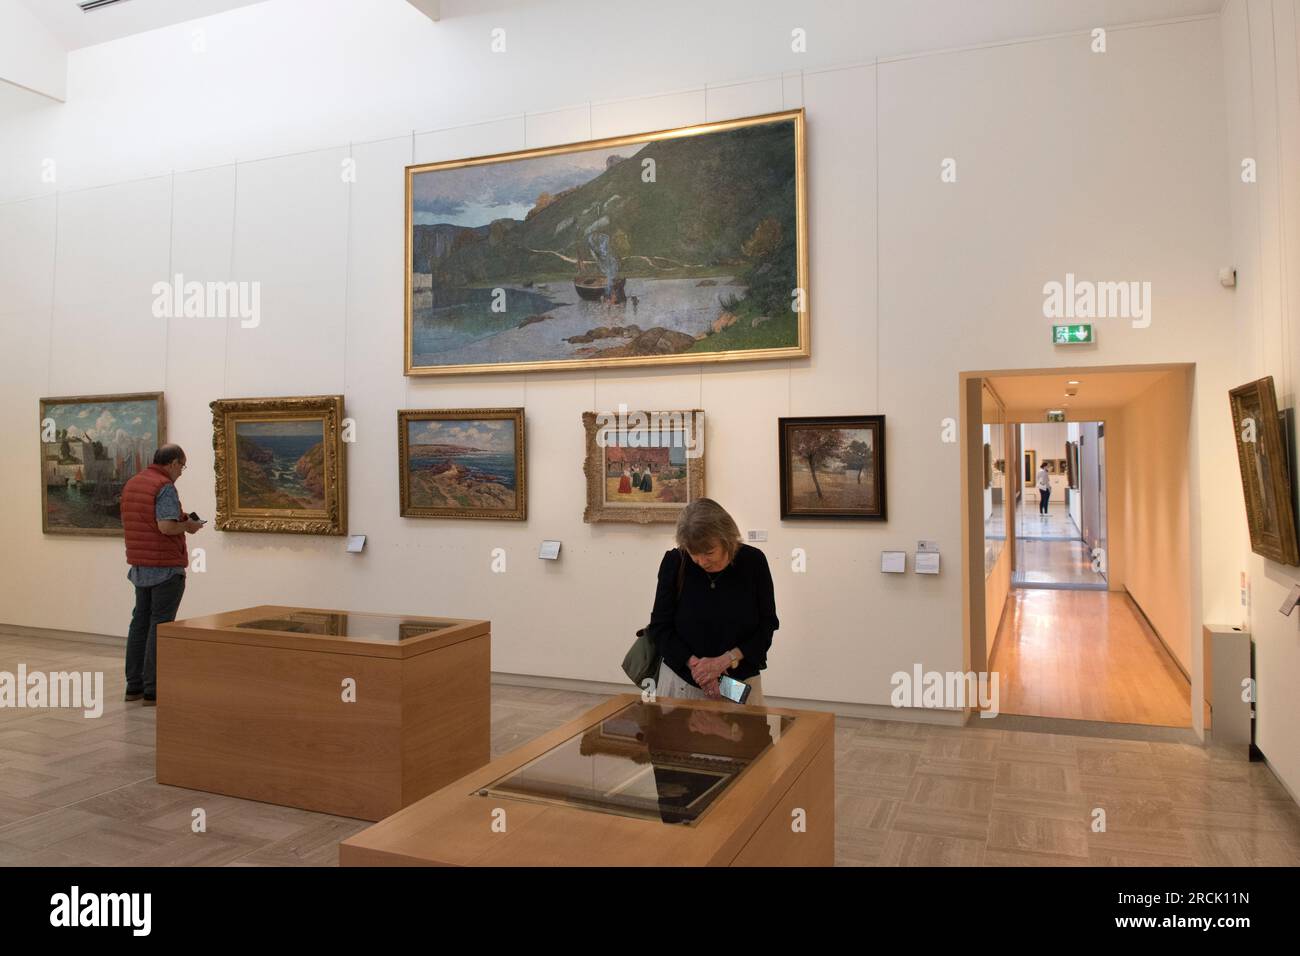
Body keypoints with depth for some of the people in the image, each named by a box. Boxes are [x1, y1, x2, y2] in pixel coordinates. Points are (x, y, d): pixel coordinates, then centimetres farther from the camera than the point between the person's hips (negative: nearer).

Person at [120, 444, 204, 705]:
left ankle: (134, 685, 19)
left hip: (140, 566, 8)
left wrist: (178, 518, 15)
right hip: (166, 567, -8)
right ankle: (153, 691, -1)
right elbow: (166, 527, -25)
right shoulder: (165, 487, -15)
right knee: (160, 627, -4)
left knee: (140, 623, 14)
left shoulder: (131, 483, 12)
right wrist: (187, 526, -6)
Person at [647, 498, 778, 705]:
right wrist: (694, 664, -18)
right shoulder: (674, 562, -12)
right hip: (682, 678, 0)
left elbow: (767, 626, -5)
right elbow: (660, 626, -6)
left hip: (740, 681, 0)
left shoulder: (753, 561, -11)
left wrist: (726, 660, -17)